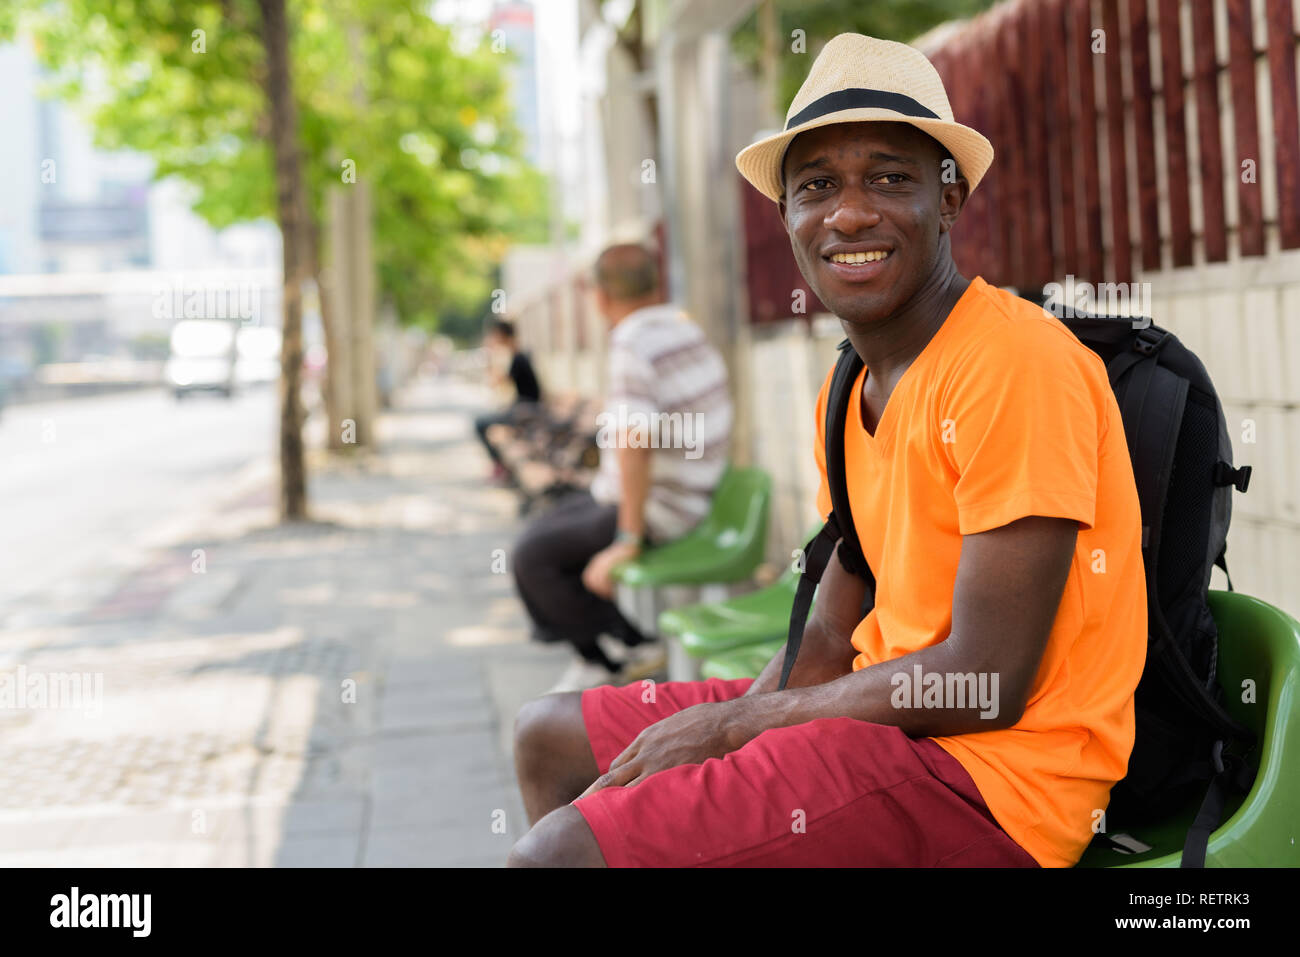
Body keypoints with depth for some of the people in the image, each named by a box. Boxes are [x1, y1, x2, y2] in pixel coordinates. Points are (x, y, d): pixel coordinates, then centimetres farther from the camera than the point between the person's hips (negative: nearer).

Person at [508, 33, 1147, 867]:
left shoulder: (1016, 365, -17)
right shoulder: (850, 391, 12)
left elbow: (986, 685, -20)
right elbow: (834, 638, 14)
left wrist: (732, 722, -11)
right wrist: (688, 745, -3)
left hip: (991, 773, -9)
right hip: (887, 714, 9)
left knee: (557, 851, -20)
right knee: (550, 739, 17)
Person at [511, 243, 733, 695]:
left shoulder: (633, 348, -23)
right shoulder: (688, 331, 6)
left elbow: (633, 445, -33)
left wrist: (628, 541, -27)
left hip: (656, 514, -10)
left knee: (532, 558, -3)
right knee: (546, 527, 18)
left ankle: (628, 648, 5)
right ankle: (595, 657, 19)